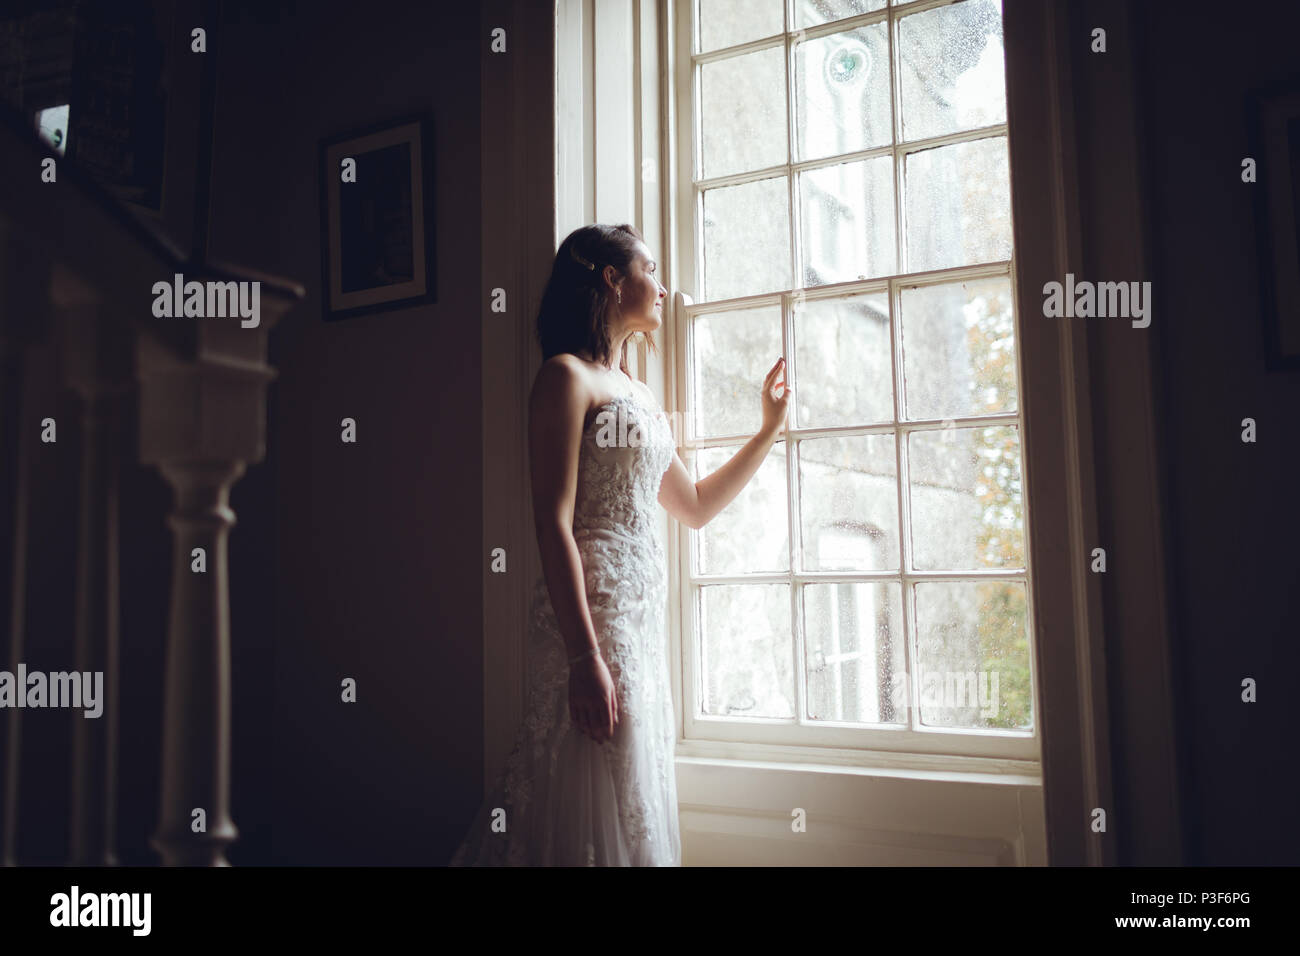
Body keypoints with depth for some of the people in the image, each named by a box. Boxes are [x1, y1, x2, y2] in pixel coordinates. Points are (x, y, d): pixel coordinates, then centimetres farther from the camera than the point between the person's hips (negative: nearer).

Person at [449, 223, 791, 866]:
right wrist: (586, 656, -22)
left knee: (637, 803, 12)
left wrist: (769, 428, 26)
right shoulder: (567, 375, -5)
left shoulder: (637, 393, 21)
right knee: (597, 810, -5)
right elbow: (554, 523, -15)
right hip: (593, 608, -9)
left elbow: (695, 506, 27)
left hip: (644, 615, 9)